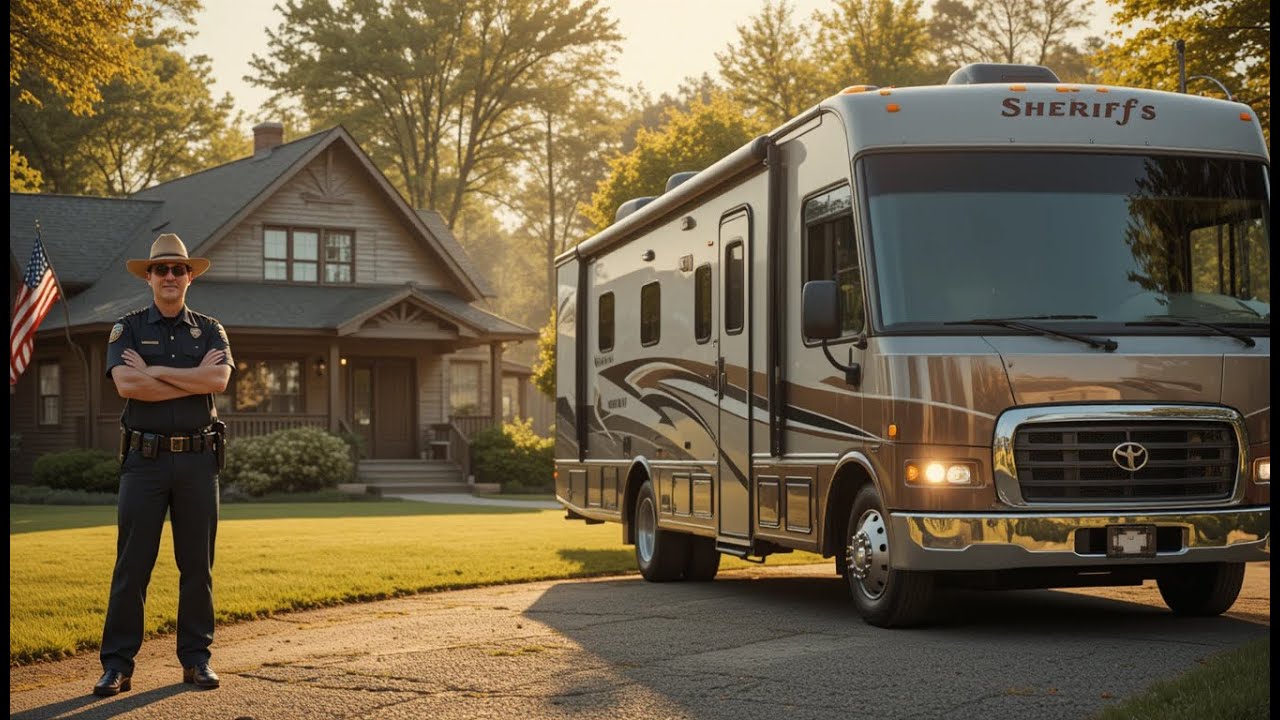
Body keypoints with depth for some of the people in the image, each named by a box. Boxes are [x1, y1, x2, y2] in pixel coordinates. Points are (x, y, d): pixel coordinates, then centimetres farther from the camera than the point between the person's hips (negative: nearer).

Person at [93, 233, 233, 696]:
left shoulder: (210, 331, 10)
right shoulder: (127, 330, 6)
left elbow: (219, 379, -11)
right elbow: (126, 384, -13)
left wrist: (153, 370, -10)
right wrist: (194, 380, -10)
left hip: (197, 459, 2)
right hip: (144, 460, -1)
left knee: (197, 563, 5)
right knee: (132, 563, -2)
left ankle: (196, 659, 13)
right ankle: (117, 665, 3)